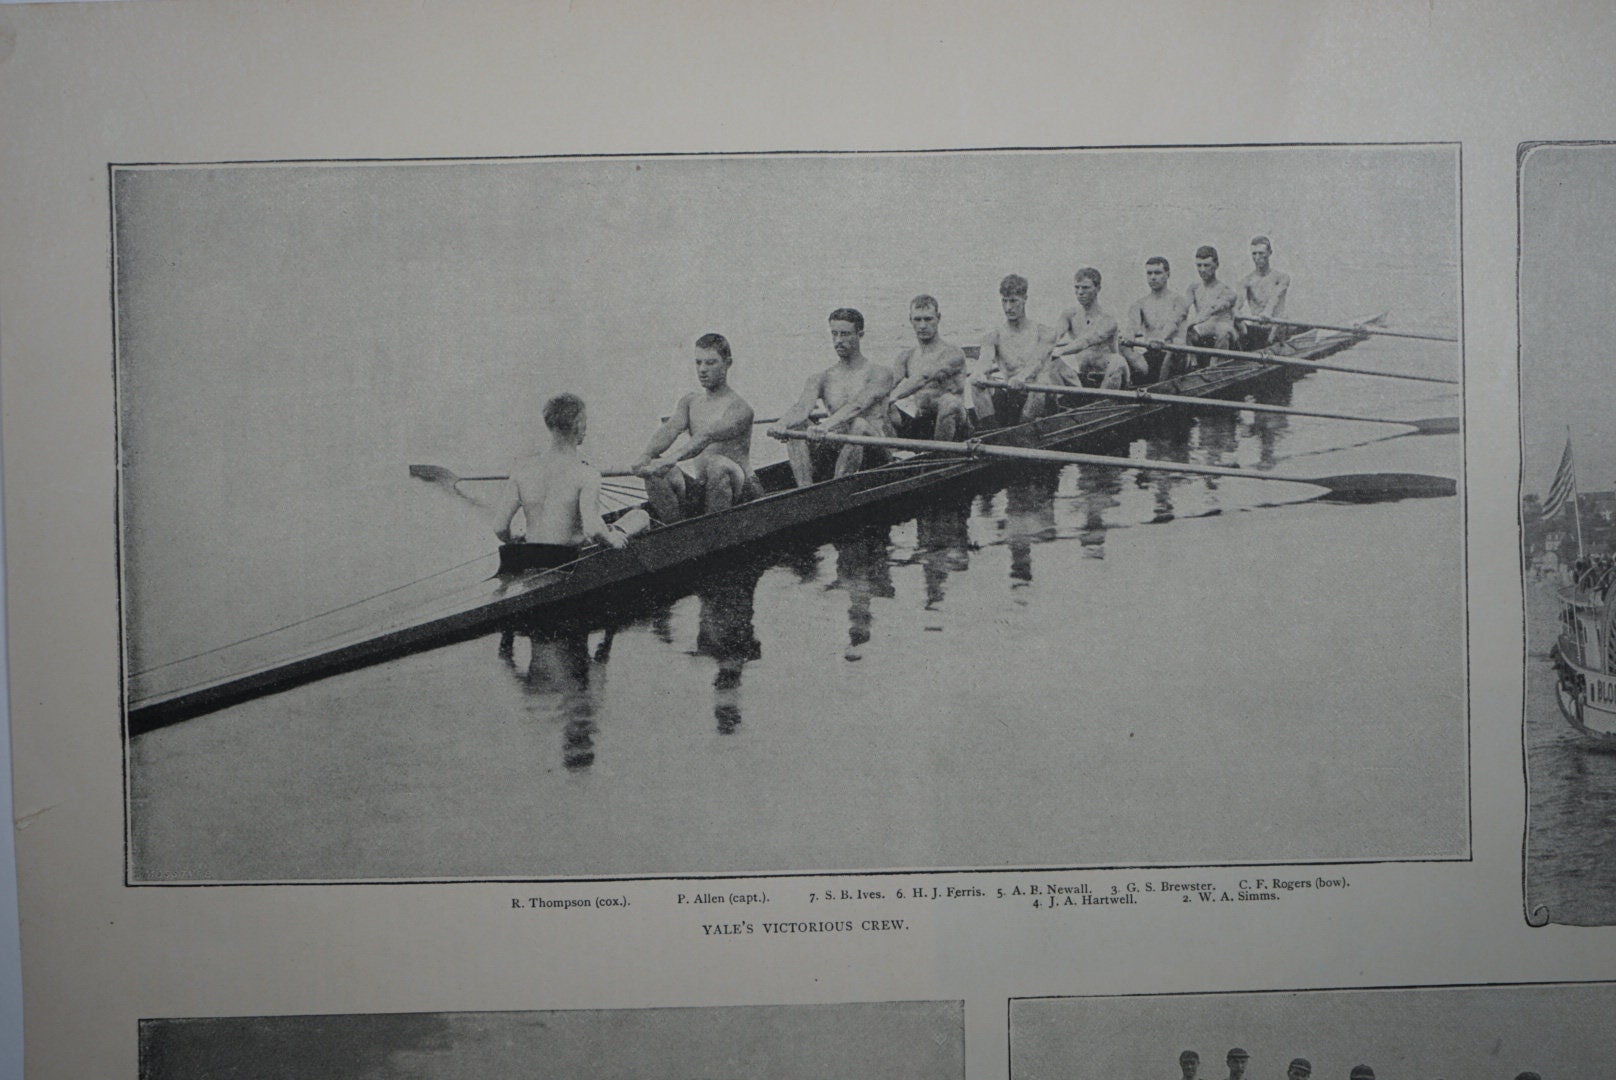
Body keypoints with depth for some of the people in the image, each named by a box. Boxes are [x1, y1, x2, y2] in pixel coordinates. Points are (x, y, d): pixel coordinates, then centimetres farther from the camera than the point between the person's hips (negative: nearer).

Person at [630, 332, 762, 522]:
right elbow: (670, 429, -8)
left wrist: (674, 461, -44)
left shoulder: (739, 408, -9)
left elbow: (708, 435, -27)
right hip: (698, 486, 5)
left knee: (715, 464, -37)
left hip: (738, 486, -5)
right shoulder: (689, 401, 11)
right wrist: (647, 455, -30)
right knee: (654, 472, -19)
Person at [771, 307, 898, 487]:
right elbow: (802, 408, -7)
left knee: (859, 424, -34)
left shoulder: (880, 373, 0)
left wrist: (827, 424, -38)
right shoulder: (820, 379, 12)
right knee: (795, 427, -17)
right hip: (837, 448, 4)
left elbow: (858, 405, -20)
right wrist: (782, 423, -31)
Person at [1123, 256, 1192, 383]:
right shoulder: (1140, 304, 14)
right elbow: (1133, 325, -7)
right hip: (1149, 353, 4)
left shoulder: (1178, 300, 5)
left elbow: (1173, 323, -16)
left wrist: (1161, 339, -40)